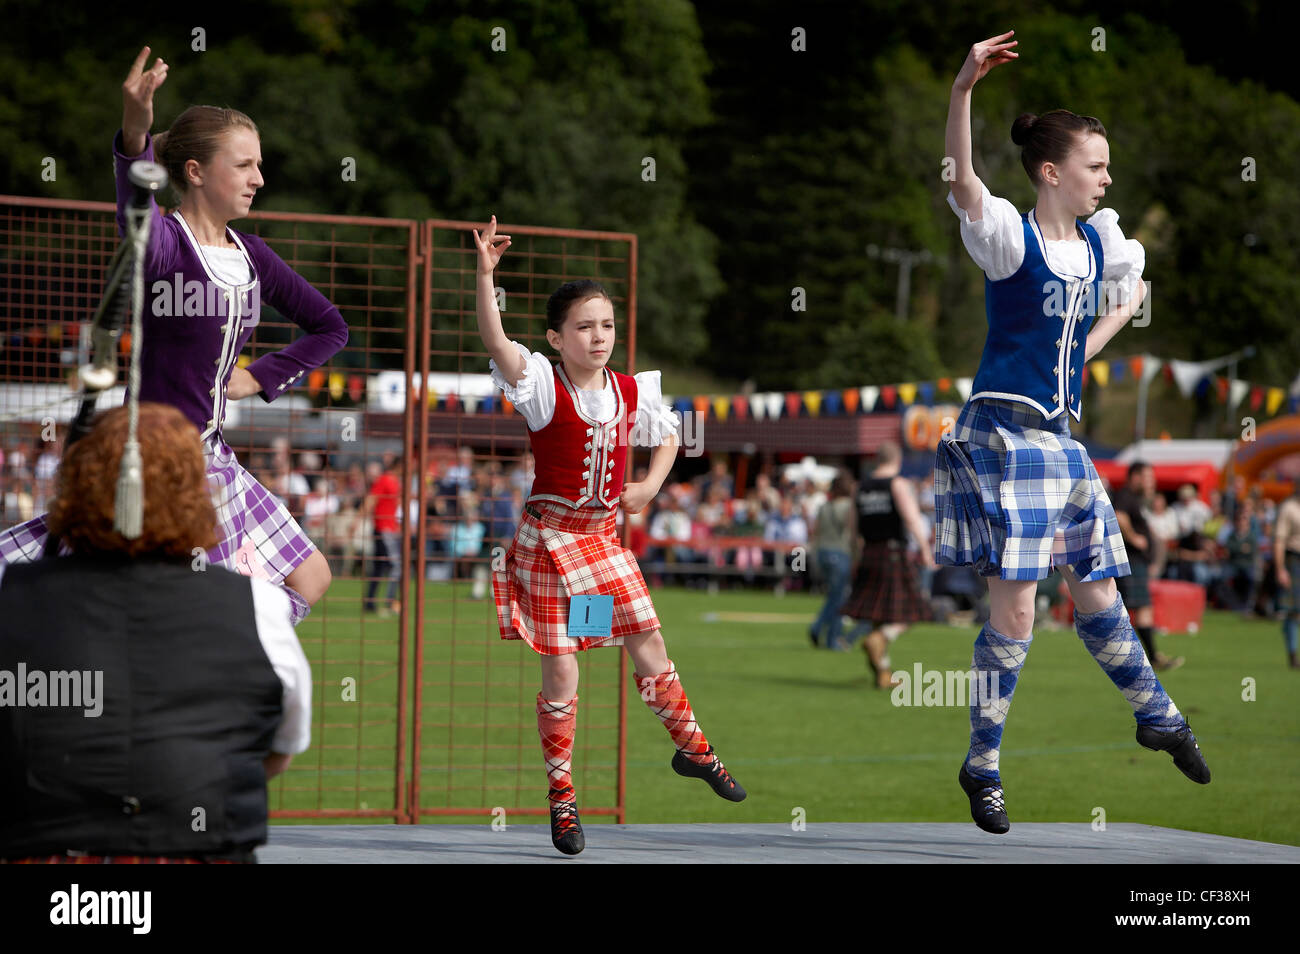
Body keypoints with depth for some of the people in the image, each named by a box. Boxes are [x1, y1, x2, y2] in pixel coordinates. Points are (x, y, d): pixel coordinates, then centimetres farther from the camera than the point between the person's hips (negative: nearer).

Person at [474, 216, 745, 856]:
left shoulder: (632, 393, 3)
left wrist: (650, 486, 6)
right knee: (560, 671, -2)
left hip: (605, 535, 4)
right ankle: (560, 794, 9)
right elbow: (495, 341, -28)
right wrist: (485, 273, -39)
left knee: (649, 645, 9)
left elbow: (668, 437, 23)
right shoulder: (543, 386, -12)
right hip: (550, 537, -4)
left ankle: (691, 748, 31)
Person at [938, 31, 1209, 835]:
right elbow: (962, 185, -32)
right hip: (1002, 430, -6)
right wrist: (962, 92, -48)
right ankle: (983, 767, 1)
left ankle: (1158, 717, 33)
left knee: (1097, 592, 15)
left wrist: (1098, 339, 14)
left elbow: (1137, 286, 31)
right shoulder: (1009, 236, -11)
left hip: (1062, 437, 6)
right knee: (1015, 602, -9)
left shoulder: (1101, 240, 9)